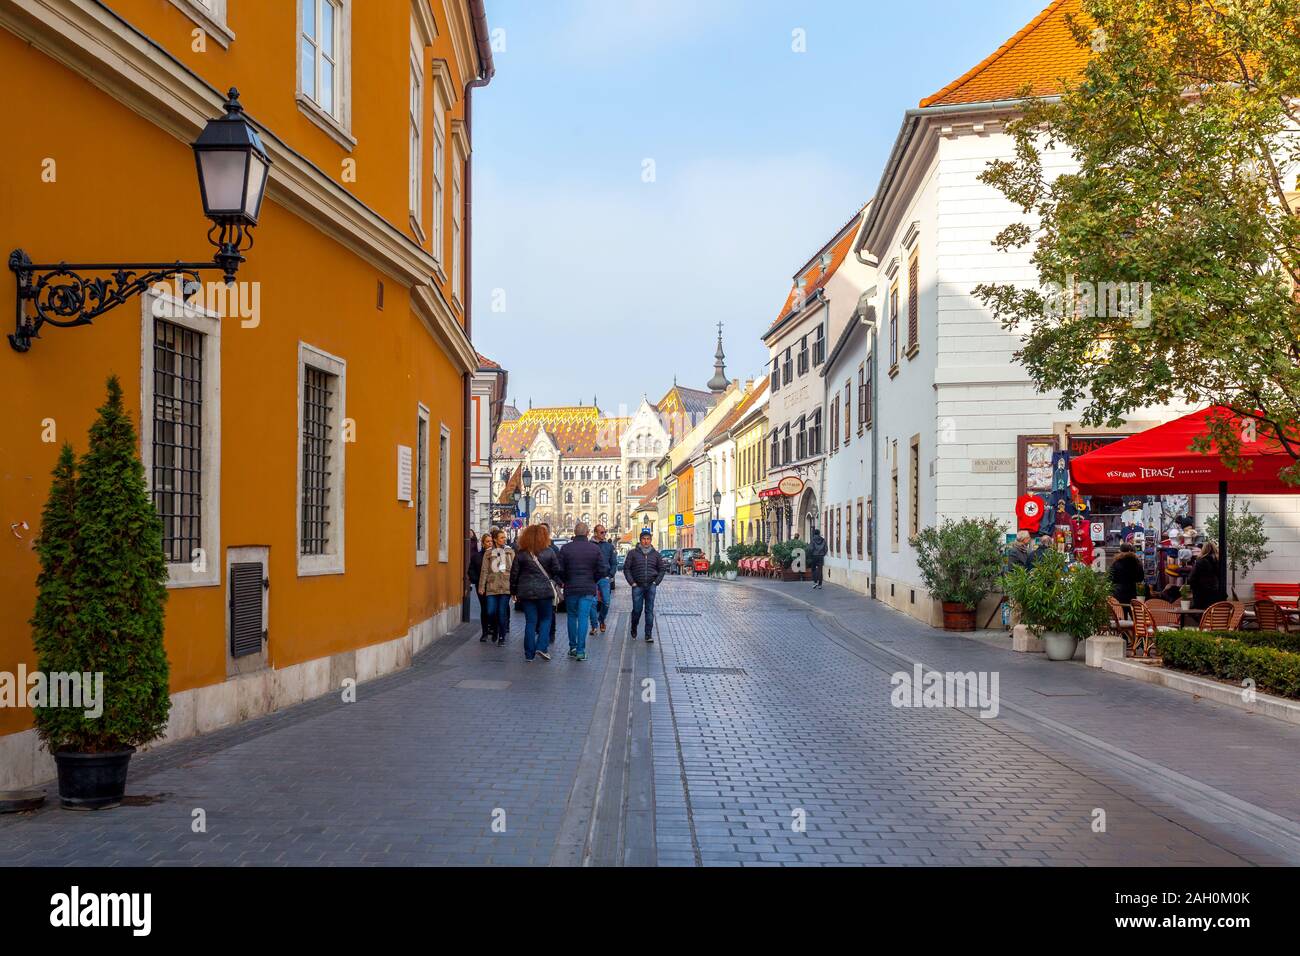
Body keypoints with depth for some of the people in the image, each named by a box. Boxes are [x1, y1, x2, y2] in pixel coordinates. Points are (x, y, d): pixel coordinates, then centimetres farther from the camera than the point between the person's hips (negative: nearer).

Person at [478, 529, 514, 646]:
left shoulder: (510, 552, 7)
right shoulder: (488, 553, 7)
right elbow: (484, 571, 6)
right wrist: (481, 587, 3)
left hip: (506, 586, -1)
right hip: (492, 586, 1)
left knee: (502, 613, -2)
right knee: (491, 612, -3)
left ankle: (502, 637, 10)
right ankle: (495, 629, 28)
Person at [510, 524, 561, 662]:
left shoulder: (521, 554, 0)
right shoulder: (549, 552, -5)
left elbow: (514, 574, 4)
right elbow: (557, 571, -1)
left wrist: (514, 591, 13)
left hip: (526, 592, 2)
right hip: (544, 590, -2)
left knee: (530, 622, 7)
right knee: (546, 619, 12)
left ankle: (529, 653, 9)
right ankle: (541, 647, -3)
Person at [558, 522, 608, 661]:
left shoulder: (566, 548, -5)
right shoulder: (595, 549, -3)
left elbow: (560, 570, -6)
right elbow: (602, 571, -3)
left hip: (570, 588, 1)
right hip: (588, 589, 0)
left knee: (572, 617, 15)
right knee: (583, 619, 0)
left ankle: (572, 647, 20)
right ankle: (581, 651, -4)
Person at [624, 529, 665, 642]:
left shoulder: (655, 554, 9)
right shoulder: (633, 553, 2)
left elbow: (662, 569, 15)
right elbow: (626, 568, 3)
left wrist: (656, 582, 4)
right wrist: (632, 582, -4)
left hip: (651, 586, 1)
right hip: (637, 586, -1)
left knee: (650, 611, -1)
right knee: (637, 610, 0)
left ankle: (649, 635, 1)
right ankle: (633, 630, 25)